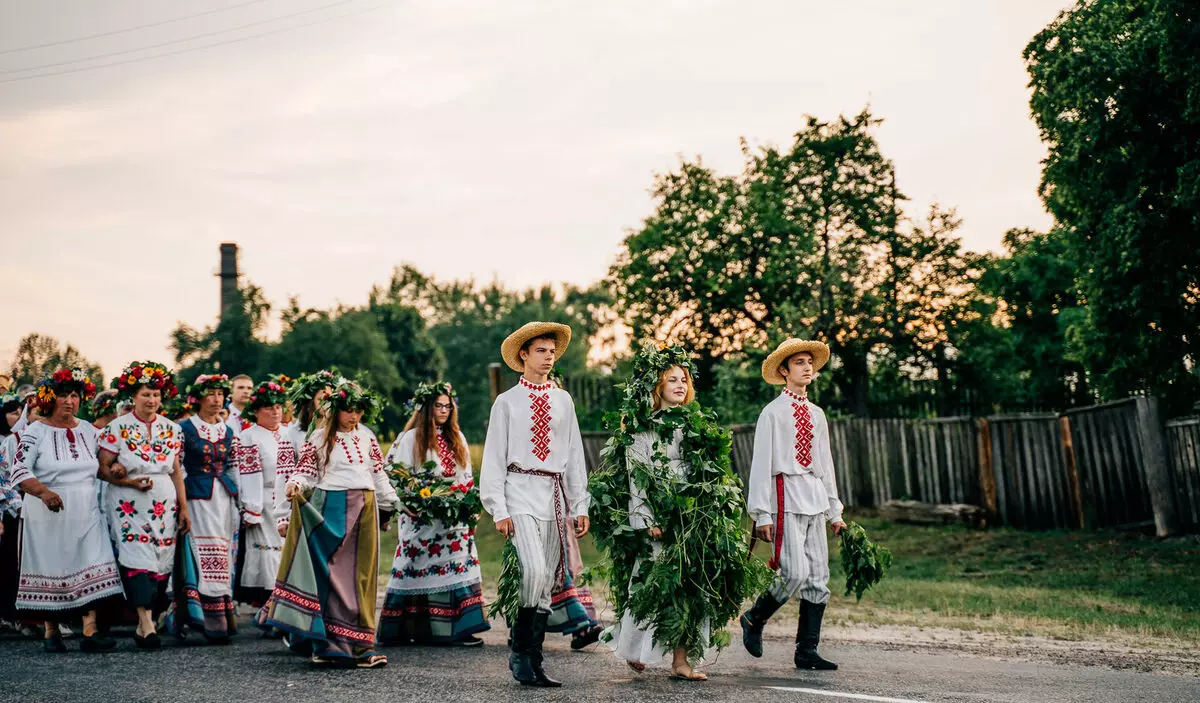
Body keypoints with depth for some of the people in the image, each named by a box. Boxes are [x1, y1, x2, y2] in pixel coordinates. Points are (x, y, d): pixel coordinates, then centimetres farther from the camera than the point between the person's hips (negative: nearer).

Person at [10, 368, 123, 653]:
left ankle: (89, 632, -10)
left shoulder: (88, 431, 11)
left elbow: (99, 466, 23)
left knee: (92, 568, -8)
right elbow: (18, 470, -11)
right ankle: (51, 633, 17)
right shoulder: (35, 432, -3)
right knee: (50, 569, 4)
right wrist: (43, 492, -25)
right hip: (48, 514, -3)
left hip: (85, 514, 3)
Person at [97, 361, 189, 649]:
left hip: (164, 506, 4)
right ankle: (147, 625, -16)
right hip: (130, 506, -4)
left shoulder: (171, 429, 9)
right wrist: (130, 482, -18)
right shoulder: (118, 428, -1)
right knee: (139, 560, -13)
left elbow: (177, 472, 12)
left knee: (161, 563, 2)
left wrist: (183, 508, 8)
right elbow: (103, 468, -4)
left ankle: (144, 625, 11)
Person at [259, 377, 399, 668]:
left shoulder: (366, 436, 14)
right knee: (330, 574, -5)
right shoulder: (320, 437, 1)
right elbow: (305, 470, -3)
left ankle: (359, 645, 7)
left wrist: (389, 503, 27)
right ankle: (325, 644, -1)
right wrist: (293, 485, -23)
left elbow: (378, 472, 21)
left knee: (362, 576, 3)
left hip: (365, 510, 4)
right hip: (331, 509, -4)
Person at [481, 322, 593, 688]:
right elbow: (494, 458, 2)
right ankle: (520, 650, -1)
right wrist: (499, 510, -6)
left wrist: (580, 506, 9)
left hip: (555, 496, 4)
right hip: (521, 492, -4)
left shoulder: (563, 400, 12)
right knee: (535, 571, -19)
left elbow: (575, 455, 14)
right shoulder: (507, 402, 3)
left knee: (547, 580, 4)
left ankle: (533, 662, 12)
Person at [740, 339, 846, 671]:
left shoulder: (817, 414, 16)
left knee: (818, 578, 4)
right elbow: (761, 464, -6)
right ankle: (754, 619, 12)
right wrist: (761, 514, -11)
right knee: (795, 575, -14)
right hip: (786, 497, -7)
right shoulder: (773, 412, -3)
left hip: (815, 500, 7)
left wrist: (834, 510, 18)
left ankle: (807, 651, 11)